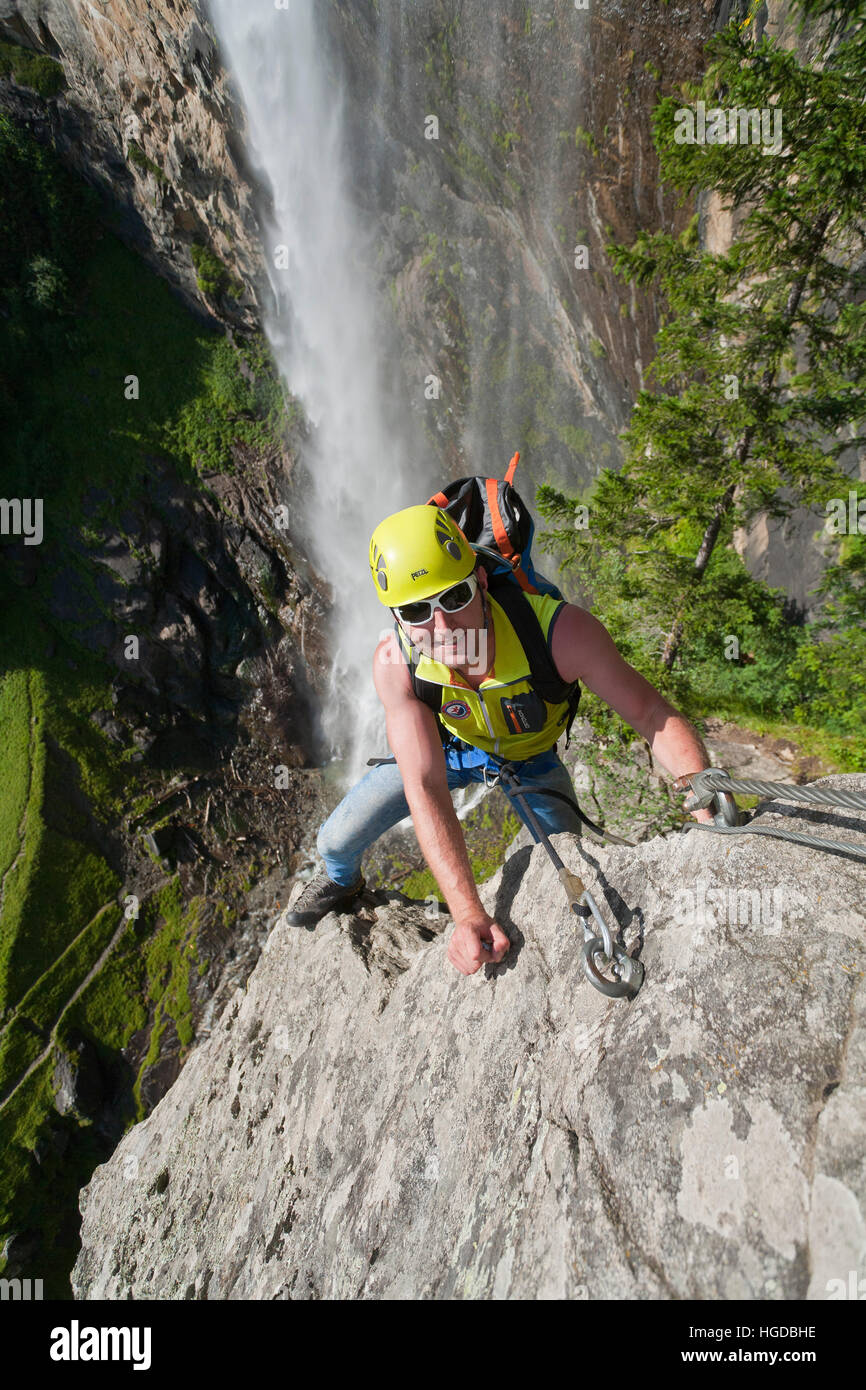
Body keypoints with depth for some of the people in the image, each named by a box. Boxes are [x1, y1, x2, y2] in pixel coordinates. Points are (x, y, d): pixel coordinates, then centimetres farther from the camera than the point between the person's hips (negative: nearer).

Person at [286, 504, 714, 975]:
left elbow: (653, 715, -33)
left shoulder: (561, 630, -41)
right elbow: (425, 787, -38)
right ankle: (342, 881, 41)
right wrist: (468, 914, -46)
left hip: (531, 760, 0)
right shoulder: (394, 662, -35)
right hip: (447, 747, 1)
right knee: (336, 841, 1)